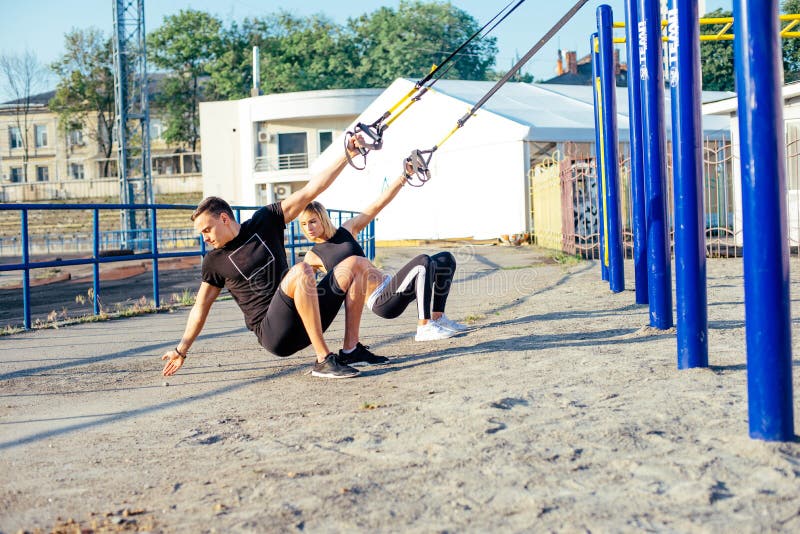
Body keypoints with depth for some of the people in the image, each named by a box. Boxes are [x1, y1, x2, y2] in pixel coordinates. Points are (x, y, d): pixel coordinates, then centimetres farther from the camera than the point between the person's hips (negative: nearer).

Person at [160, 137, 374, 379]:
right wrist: (181, 350, 18)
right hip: (272, 333, -4)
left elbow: (310, 191, 5)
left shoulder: (265, 221, 9)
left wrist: (348, 153, 0)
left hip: (304, 321, 4)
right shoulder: (214, 262, 7)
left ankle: (350, 350, -12)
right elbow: (201, 307, 17)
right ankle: (323, 360, -35)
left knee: (357, 264, -9)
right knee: (301, 270, -32)